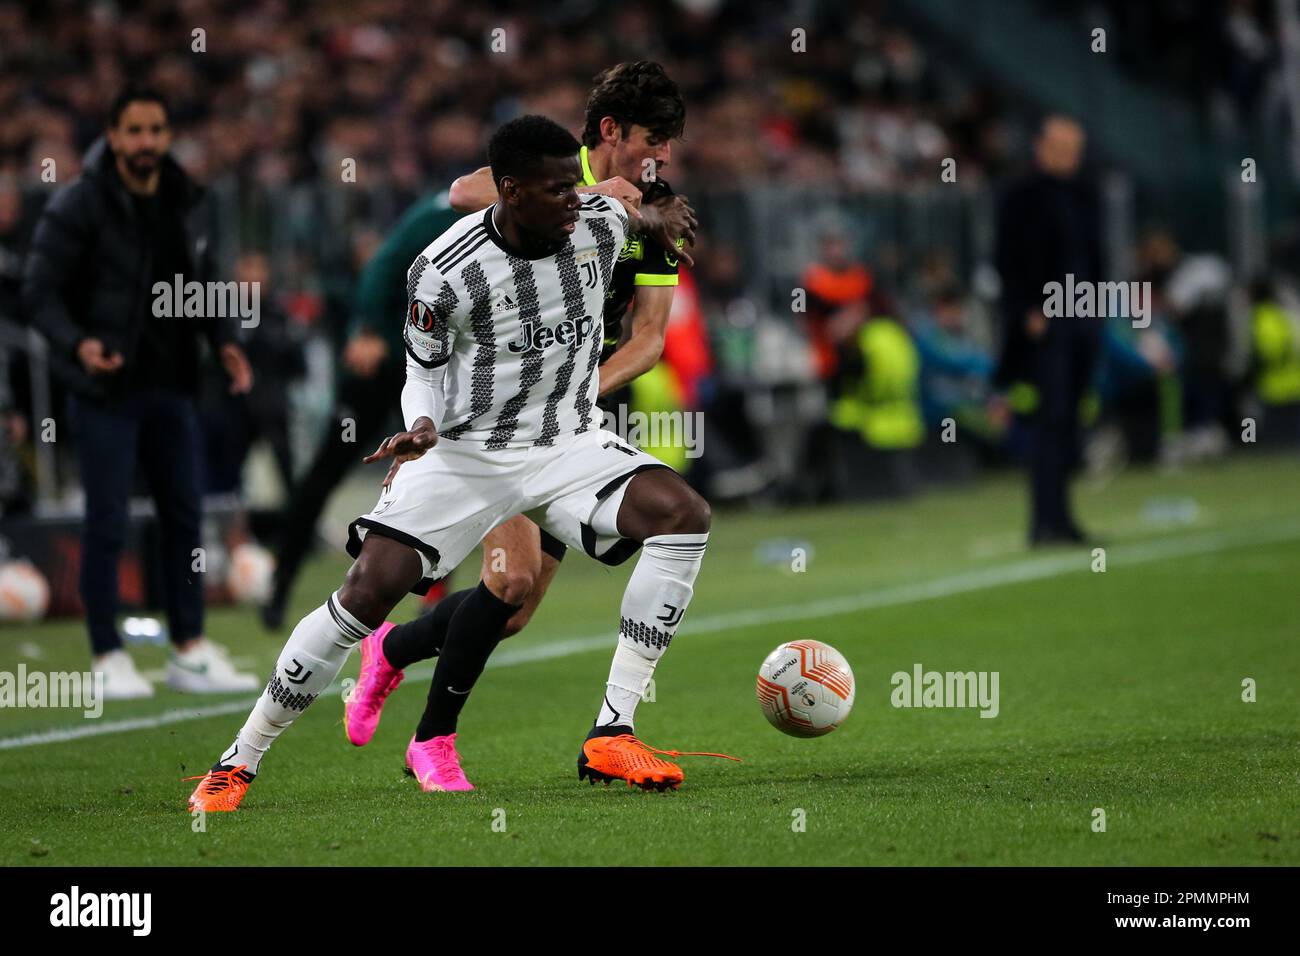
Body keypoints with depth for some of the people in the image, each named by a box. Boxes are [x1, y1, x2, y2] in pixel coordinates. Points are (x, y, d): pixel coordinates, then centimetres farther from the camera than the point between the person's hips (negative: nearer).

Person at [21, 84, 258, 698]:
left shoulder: (187, 204, 7)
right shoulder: (79, 205, -11)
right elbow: (39, 290, -11)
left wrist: (223, 341, 2)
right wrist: (76, 343, -27)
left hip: (171, 387, 6)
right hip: (106, 391, -6)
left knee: (183, 514, 8)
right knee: (108, 522, -3)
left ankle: (189, 652, 16)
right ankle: (108, 658, 6)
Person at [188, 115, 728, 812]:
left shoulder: (599, 225, -6)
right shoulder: (445, 271, -16)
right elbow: (424, 372, -3)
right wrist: (420, 428, -21)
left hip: (567, 445, 3)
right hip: (463, 452, -3)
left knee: (683, 512, -23)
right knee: (373, 584, -21)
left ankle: (611, 736, -21)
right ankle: (238, 763, -5)